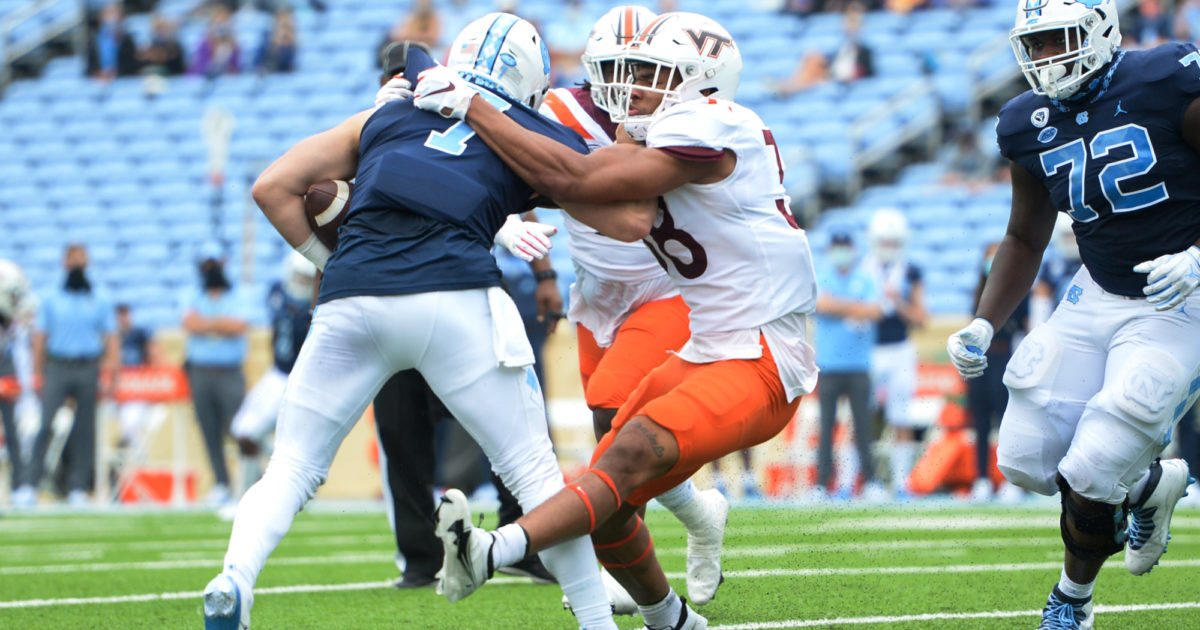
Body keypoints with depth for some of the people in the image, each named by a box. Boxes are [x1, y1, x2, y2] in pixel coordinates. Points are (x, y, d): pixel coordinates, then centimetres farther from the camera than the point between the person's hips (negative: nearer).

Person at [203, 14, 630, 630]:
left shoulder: (386, 117, 26)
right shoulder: (537, 139, 20)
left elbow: (274, 187, 23)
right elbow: (631, 218, 20)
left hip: (351, 301, 2)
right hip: (454, 297, -2)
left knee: (292, 469, 11)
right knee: (535, 472, 11)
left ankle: (234, 580, -14)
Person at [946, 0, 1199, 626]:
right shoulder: (1031, 126, 2)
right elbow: (1025, 239, 15)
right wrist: (982, 325, 4)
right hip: (1097, 295, 6)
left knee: (1089, 475, -12)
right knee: (1027, 460, 1)